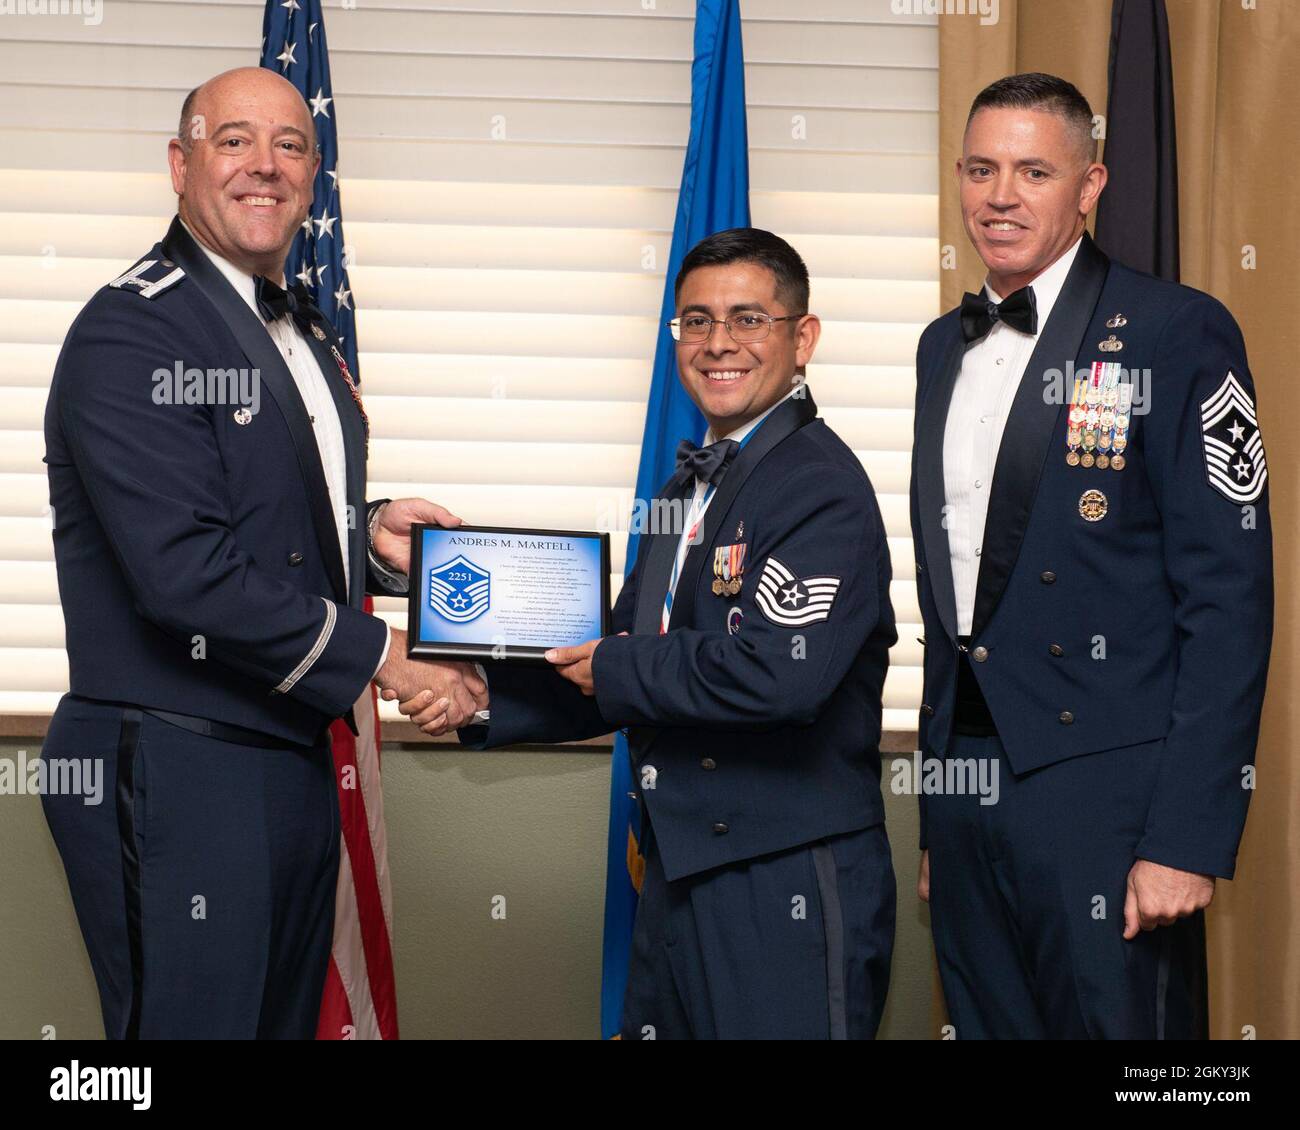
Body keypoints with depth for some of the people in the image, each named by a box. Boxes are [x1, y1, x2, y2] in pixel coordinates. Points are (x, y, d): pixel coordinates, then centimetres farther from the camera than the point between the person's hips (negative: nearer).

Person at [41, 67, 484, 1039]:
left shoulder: (305, 333, 17)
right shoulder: (130, 332, -14)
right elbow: (186, 574, -22)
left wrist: (372, 536, 4)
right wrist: (379, 654, -16)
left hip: (294, 765, 9)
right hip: (174, 773, -9)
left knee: (288, 1018, 15)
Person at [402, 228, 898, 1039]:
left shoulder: (821, 488, -14)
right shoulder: (690, 488, 15)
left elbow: (777, 673, -28)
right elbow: (623, 682, 17)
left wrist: (616, 668, -14)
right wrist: (485, 702, 3)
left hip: (790, 889, -9)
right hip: (681, 876, 9)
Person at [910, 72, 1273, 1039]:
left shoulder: (1177, 333, -7)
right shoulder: (944, 348, 13)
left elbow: (1229, 597, -11)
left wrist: (1188, 839, -17)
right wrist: (938, 811, 14)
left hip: (1103, 788, -6)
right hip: (967, 779, 6)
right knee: (987, 1025, 11)